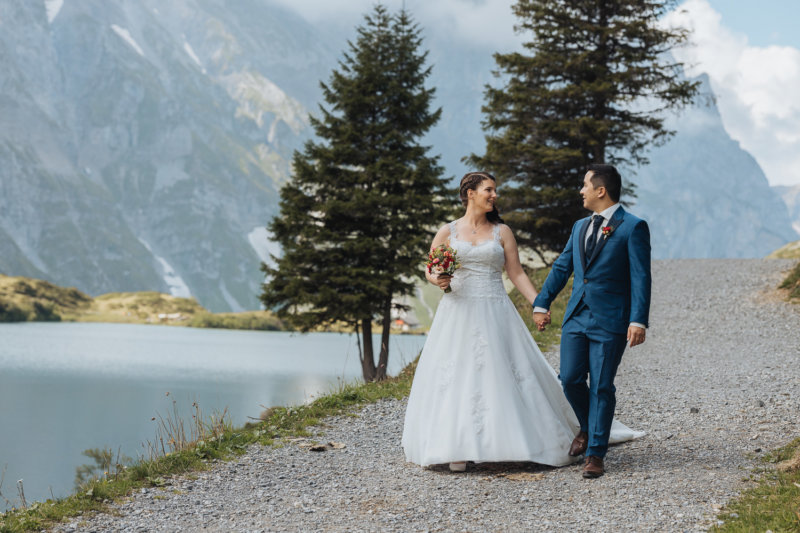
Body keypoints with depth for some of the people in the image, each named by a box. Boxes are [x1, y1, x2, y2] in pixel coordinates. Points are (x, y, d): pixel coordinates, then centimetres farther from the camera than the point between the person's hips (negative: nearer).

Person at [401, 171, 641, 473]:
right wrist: (438, 280, -14)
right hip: (458, 312, 0)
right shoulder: (448, 232, 6)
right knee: (456, 378, -4)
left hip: (495, 313, 0)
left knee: (509, 372, -2)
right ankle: (458, 450, 2)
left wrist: (538, 305, -4)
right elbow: (430, 270, 9)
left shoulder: (501, 231, 8)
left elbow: (516, 273, 7)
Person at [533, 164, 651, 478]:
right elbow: (561, 268, 23)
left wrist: (638, 321, -19)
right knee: (570, 379, 3)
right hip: (576, 318, 6)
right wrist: (541, 303, 22)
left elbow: (640, 278, -11)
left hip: (610, 322, -6)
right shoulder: (580, 227, 16)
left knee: (601, 387, -2)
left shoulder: (632, 227, -5)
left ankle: (595, 454, 6)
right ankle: (588, 428, 29)